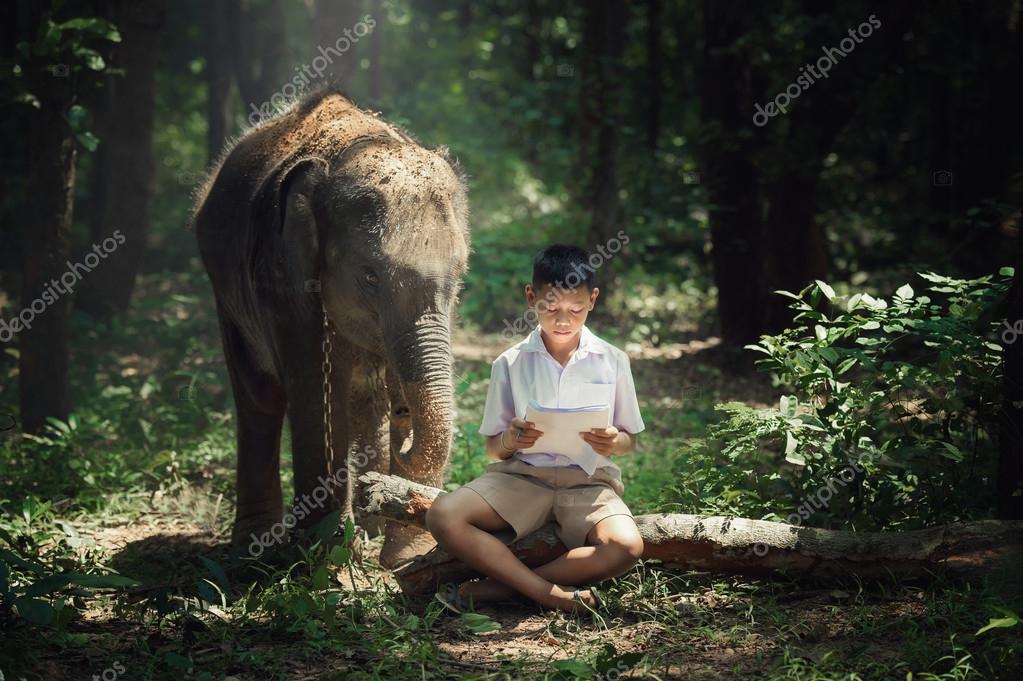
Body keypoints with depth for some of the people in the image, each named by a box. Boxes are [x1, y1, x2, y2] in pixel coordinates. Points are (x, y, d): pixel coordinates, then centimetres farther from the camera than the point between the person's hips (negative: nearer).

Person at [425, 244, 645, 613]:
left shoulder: (612, 362, 4)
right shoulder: (510, 364, 4)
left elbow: (629, 440, 10)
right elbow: (493, 448, 8)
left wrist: (613, 442, -14)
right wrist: (510, 440, -17)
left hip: (588, 479, 0)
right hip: (521, 474, 0)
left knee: (626, 546, -33)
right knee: (443, 516, -28)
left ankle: (491, 589, -24)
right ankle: (556, 594, -30)